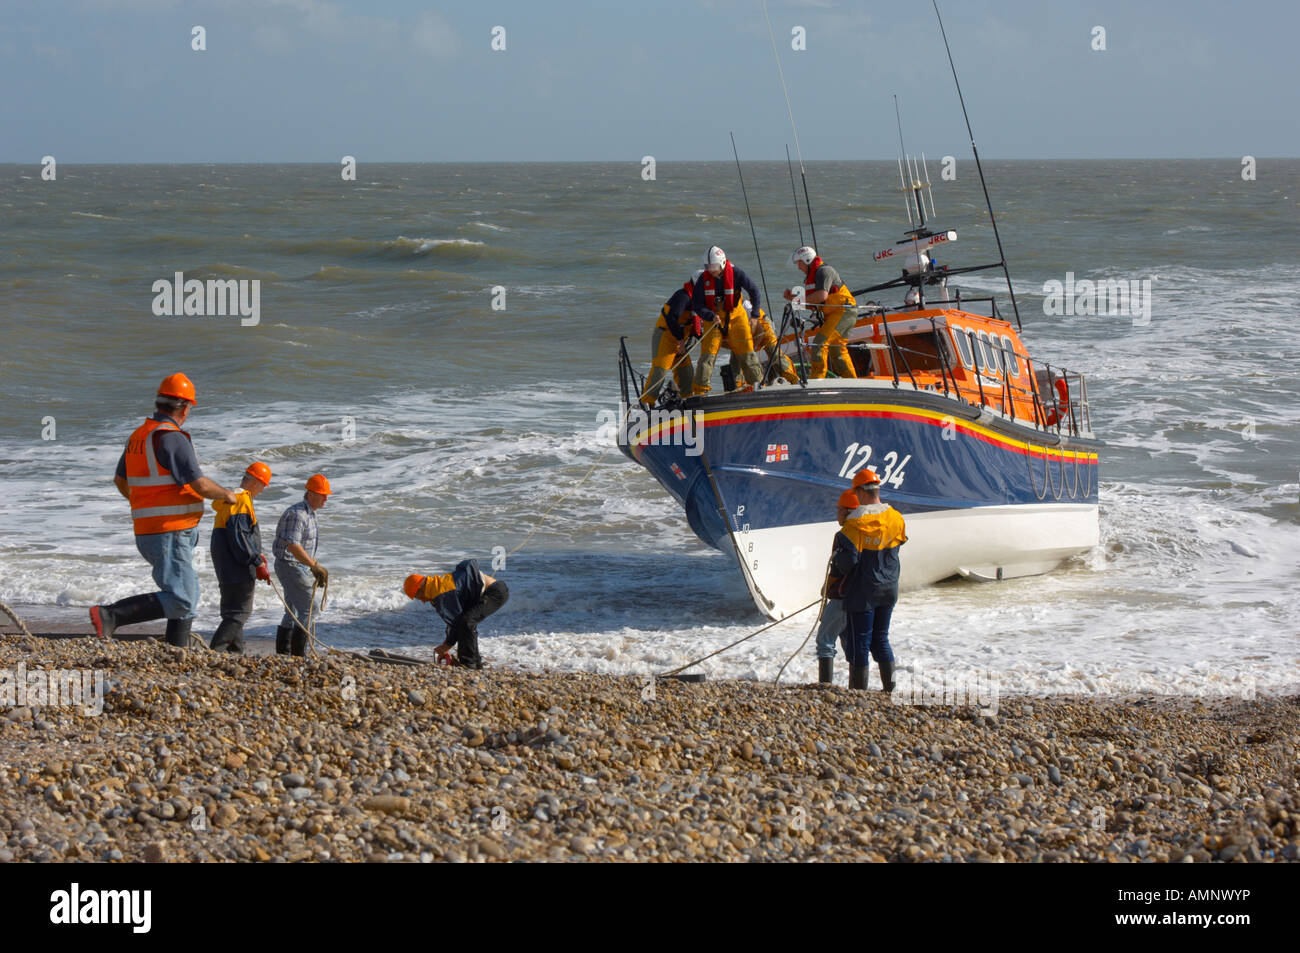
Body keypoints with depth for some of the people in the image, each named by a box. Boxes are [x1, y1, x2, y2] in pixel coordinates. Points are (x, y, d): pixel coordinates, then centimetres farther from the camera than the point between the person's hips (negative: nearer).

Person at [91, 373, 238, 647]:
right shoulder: (173, 438, -16)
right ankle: (111, 615, -20)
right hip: (170, 534, -10)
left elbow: (120, 480, 24)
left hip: (147, 532, 10)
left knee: (188, 594, 18)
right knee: (180, 601, -13)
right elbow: (200, 485, -19)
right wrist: (226, 494, 0)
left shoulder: (138, 436, 12)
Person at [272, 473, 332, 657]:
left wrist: (316, 569, 18)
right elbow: (292, 546, -28)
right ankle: (298, 654, -11)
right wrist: (315, 566, -27)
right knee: (308, 607, -12)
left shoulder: (309, 513, 14)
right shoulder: (297, 514, -19)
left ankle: (282, 653, 19)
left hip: (299, 567, 11)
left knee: (292, 611, 14)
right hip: (290, 565, -11)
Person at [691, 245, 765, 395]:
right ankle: (701, 387, -7)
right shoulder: (703, 279, -10)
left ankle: (756, 381, 14)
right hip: (712, 318, 0)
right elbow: (696, 305, -7)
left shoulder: (735, 274, -15)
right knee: (708, 352, -9)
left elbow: (753, 290, -2)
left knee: (746, 349, -1)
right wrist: (711, 316, -25)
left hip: (735, 316, 0)